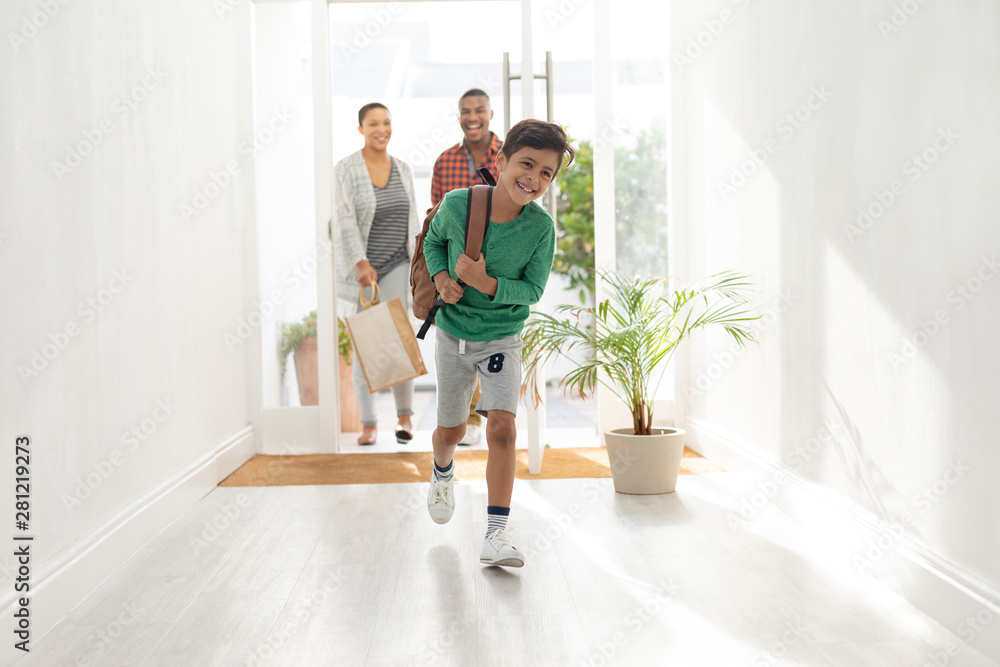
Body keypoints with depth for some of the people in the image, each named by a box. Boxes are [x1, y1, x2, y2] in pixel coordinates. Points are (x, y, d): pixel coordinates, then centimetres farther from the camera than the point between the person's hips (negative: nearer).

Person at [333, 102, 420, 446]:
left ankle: (405, 414, 1)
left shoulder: (403, 169, 6)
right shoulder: (345, 170, -8)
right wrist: (361, 264, -25)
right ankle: (369, 422, 14)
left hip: (396, 264, 2)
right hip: (359, 265, -2)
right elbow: (344, 220, -16)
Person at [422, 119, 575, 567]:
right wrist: (440, 277, -14)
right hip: (453, 333, 1)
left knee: (502, 427, -17)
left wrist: (484, 283, -28)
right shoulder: (456, 204, -16)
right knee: (451, 430, 14)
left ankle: (496, 535, -10)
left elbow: (532, 290, -13)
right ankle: (442, 475, 51)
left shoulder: (541, 228, -18)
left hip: (502, 339, -1)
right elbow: (433, 240, 4)